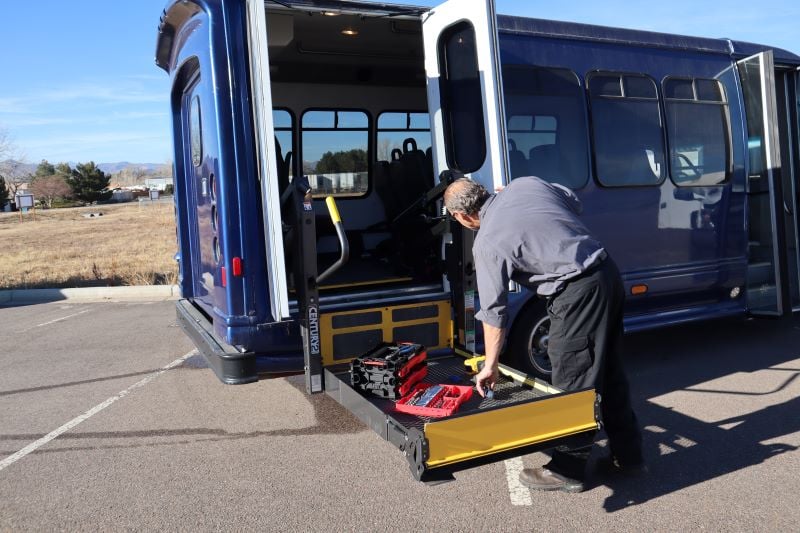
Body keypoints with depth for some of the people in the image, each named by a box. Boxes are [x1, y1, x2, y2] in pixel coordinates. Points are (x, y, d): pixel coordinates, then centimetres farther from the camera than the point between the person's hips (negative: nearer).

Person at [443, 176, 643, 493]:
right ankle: (627, 455, 34)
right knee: (610, 372, 19)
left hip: (578, 293, -9)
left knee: (572, 382, 3)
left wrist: (490, 365, 3)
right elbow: (575, 203, 20)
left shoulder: (487, 244, -11)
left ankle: (567, 470, 17)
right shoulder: (526, 184, 6)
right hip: (608, 272, 9)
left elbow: (493, 312, -6)